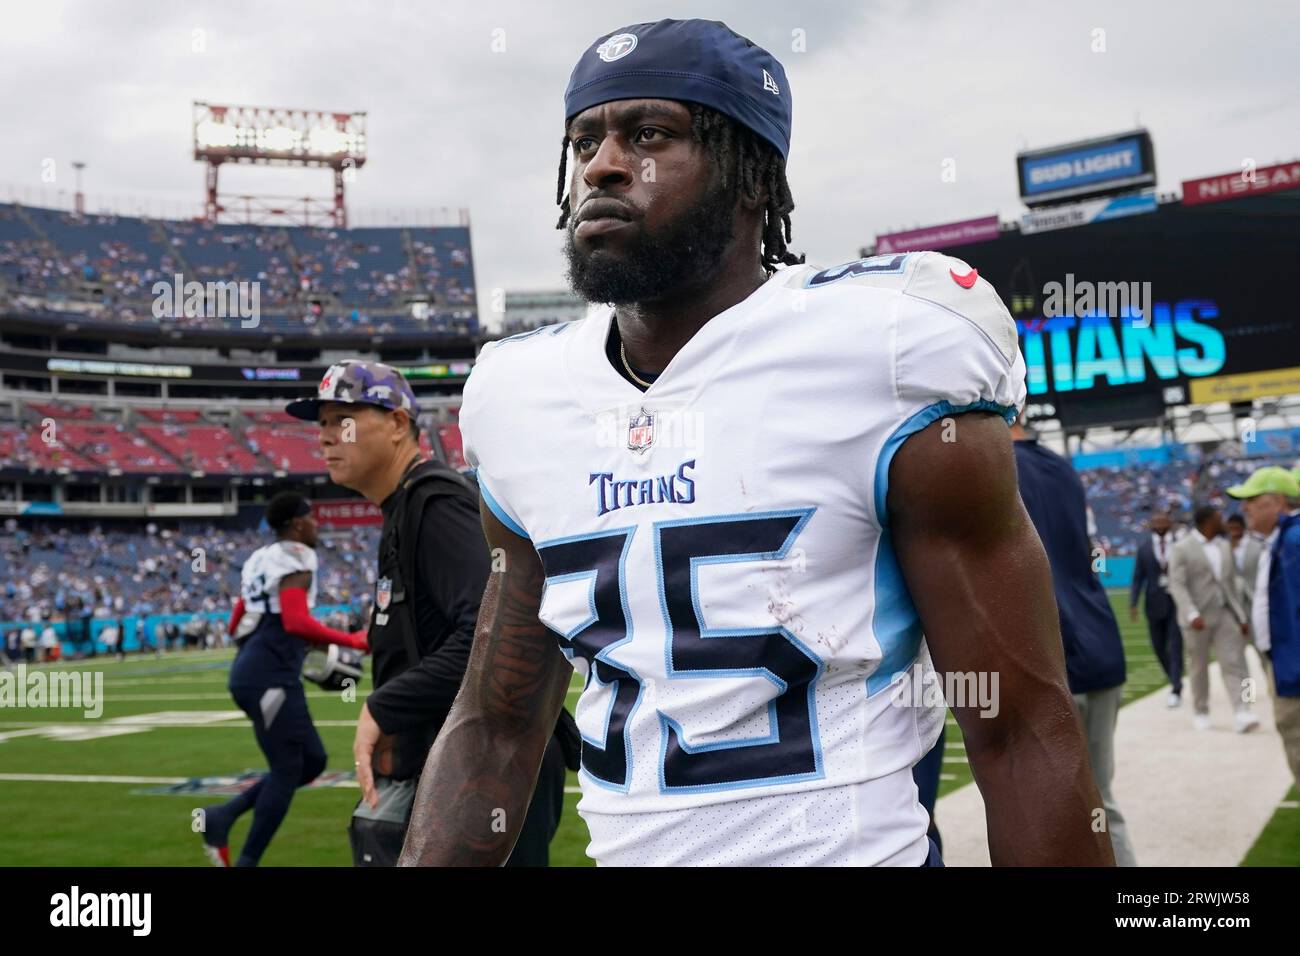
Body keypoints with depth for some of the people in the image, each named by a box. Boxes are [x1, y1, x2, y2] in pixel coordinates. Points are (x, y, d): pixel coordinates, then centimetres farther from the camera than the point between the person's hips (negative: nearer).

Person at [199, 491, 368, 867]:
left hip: (256, 673, 10)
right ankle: (247, 862, 5)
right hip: (270, 677, -10)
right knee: (287, 771, -1)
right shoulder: (296, 560, -11)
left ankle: (222, 817, 10)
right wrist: (352, 641, -16)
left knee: (312, 761, 13)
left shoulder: (261, 560, 17)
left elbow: (235, 625, 22)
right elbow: (297, 622, -25)